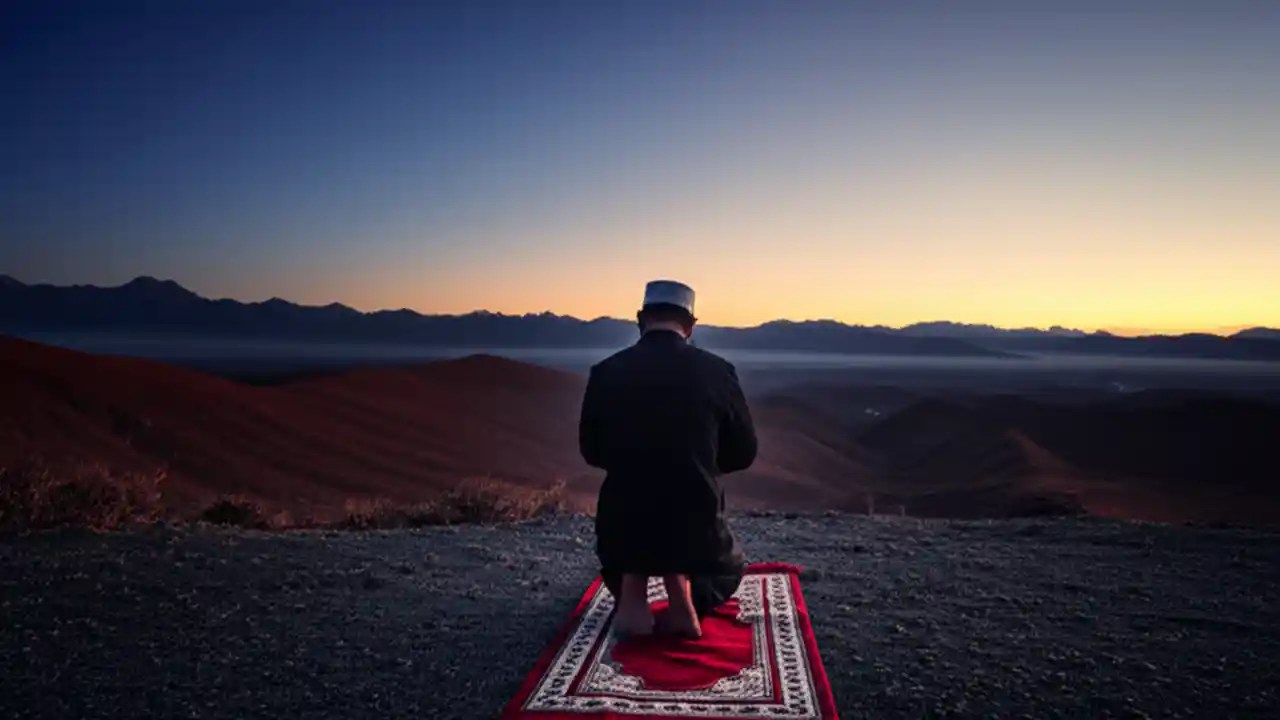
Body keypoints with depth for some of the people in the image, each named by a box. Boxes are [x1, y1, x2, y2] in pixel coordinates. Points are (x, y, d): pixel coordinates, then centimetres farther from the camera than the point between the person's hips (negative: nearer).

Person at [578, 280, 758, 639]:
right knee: (730, 570, 33)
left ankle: (631, 595, 7)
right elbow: (744, 452, 4)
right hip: (695, 528, -1)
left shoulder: (605, 372, -4)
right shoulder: (717, 370, -7)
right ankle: (682, 589, 2)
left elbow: (591, 451, 8)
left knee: (619, 560, 38)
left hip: (622, 529, 1)